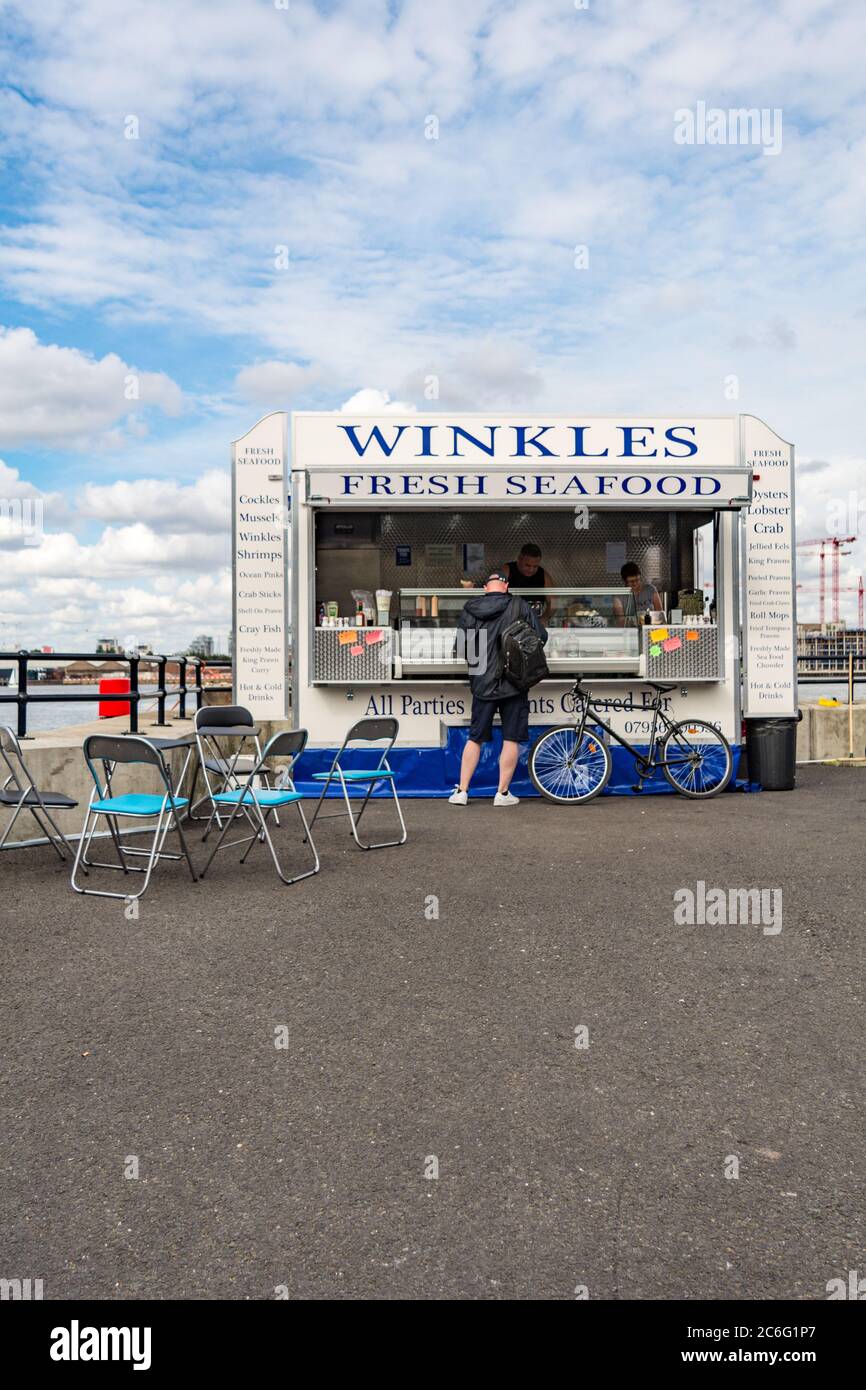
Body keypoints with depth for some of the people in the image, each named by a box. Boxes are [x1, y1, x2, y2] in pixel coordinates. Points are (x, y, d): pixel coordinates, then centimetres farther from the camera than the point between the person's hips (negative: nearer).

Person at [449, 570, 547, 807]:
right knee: (511, 739, 6)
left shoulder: (469, 610, 2)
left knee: (475, 738, 11)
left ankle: (461, 791, 12)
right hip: (513, 682, -2)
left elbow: (460, 646, 6)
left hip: (482, 683, 3)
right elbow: (541, 637, -3)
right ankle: (503, 793, 9)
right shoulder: (519, 606, -5)